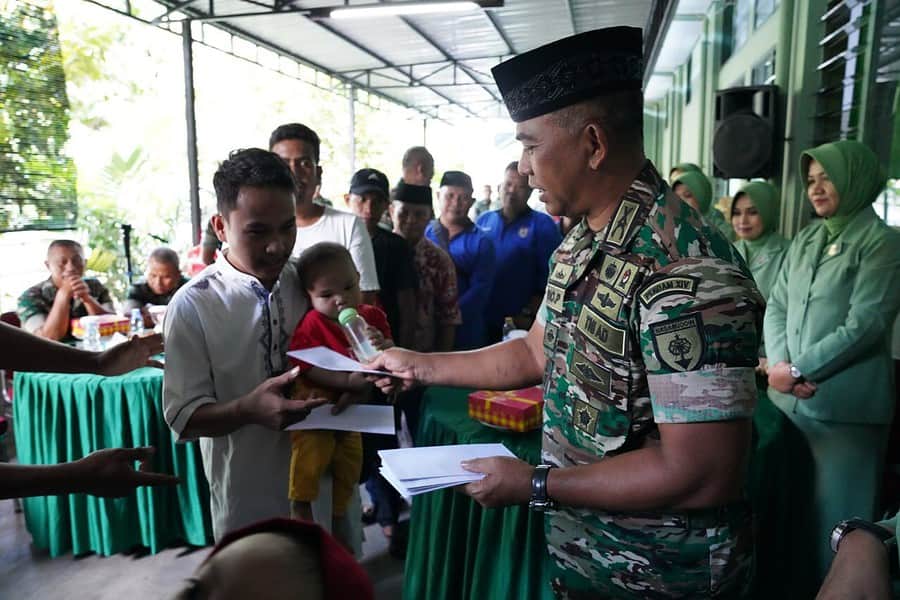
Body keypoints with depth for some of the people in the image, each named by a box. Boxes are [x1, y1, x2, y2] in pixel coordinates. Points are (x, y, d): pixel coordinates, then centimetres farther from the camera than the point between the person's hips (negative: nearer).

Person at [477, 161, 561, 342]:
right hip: (482, 320, 4)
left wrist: (528, 314, -13)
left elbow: (548, 278, -8)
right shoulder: (483, 220, 8)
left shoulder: (543, 225, -5)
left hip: (520, 323, -4)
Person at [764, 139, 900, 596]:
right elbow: (776, 306, 7)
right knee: (788, 509, 17)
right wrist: (778, 363, -9)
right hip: (786, 400, 6)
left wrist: (798, 370, -15)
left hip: (844, 408, -6)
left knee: (833, 515, 6)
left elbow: (863, 326, -14)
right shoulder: (805, 240, 11)